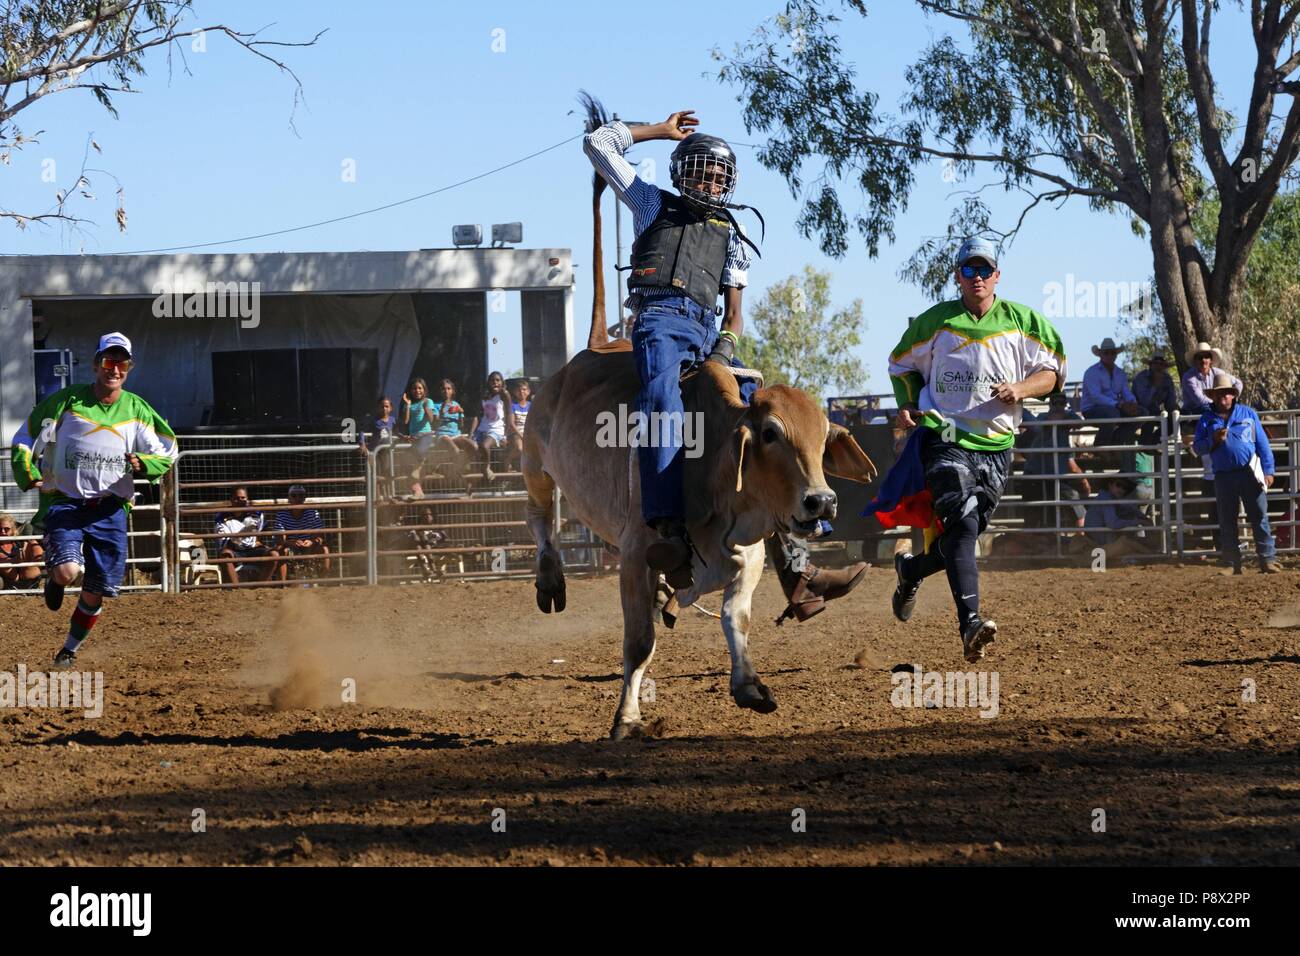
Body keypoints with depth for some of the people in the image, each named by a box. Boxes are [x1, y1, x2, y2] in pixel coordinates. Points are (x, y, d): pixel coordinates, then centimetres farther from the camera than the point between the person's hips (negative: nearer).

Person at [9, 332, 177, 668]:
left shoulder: (137, 410, 3)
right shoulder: (66, 401, -3)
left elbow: (167, 452, 7)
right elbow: (25, 438, 5)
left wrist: (144, 464, -16)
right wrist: (27, 473, -12)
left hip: (109, 509, 2)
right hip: (64, 502, -2)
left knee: (96, 591, 3)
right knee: (67, 571, -24)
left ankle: (70, 649, 27)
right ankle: (53, 577, 15)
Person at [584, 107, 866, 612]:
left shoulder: (730, 234, 27)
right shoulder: (654, 205, 20)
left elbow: (734, 310, 19)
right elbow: (598, 143, 19)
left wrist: (725, 352, -1)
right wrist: (662, 130, 25)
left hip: (708, 332, 4)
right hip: (660, 321, -4)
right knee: (664, 406, -34)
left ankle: (796, 572, -12)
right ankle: (671, 533, -51)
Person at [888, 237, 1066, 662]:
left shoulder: (1022, 322, 5)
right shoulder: (935, 322, 4)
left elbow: (1053, 371, 7)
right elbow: (902, 364, 18)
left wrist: (1022, 388, -13)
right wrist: (907, 405, 0)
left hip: (995, 445, 3)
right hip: (943, 437, -3)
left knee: (965, 533, 8)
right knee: (962, 524, -21)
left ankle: (911, 569, 41)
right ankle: (970, 623, -31)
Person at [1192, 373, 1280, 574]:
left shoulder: (1248, 414, 8)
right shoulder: (1207, 420, 10)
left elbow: (1262, 443, 7)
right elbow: (1197, 447, 6)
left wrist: (1268, 471, 0)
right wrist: (1213, 440, -13)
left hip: (1249, 473, -1)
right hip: (1223, 476, 2)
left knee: (1259, 517, -5)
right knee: (1227, 522, 4)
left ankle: (1267, 559, -4)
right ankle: (1232, 564, 10)